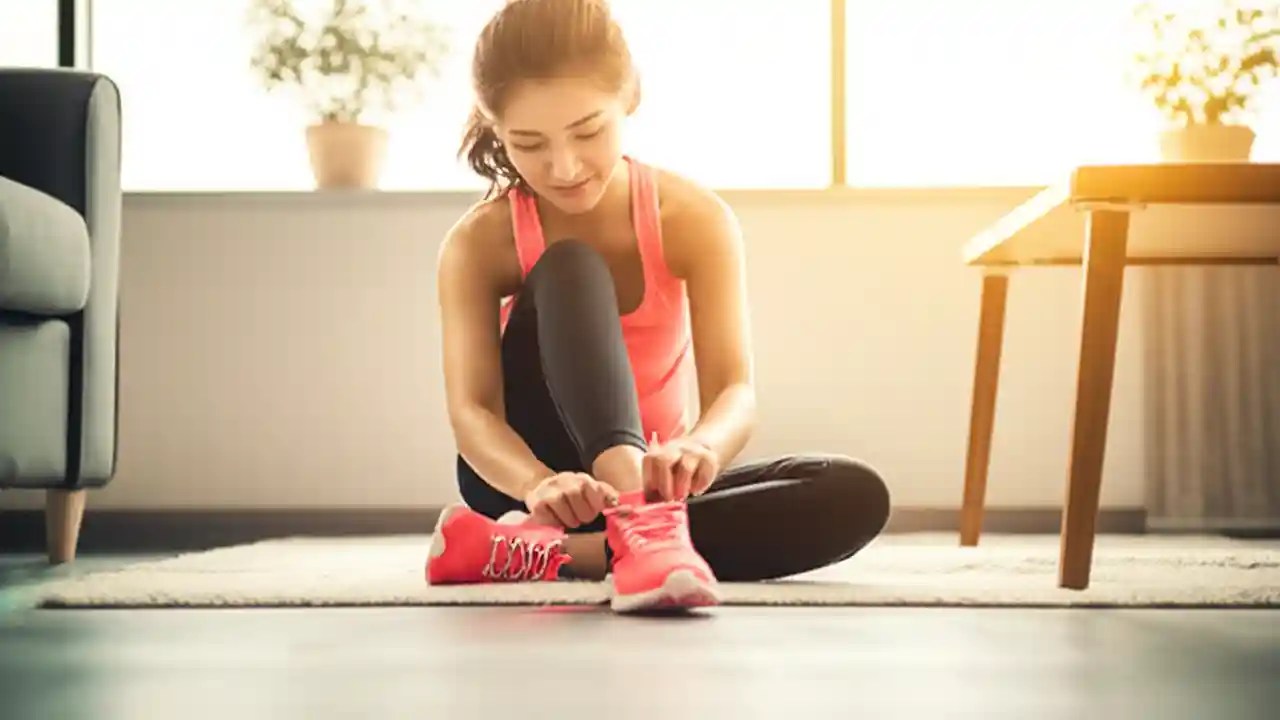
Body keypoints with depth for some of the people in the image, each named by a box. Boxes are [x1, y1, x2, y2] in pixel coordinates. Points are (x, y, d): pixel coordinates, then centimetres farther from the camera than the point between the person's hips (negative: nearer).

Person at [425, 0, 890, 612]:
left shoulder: (694, 220, -13)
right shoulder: (478, 242, -14)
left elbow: (735, 389, -24)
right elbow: (471, 411, -24)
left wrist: (701, 446, -49)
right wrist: (540, 484, -48)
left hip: (651, 478, 3)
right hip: (528, 476, -2)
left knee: (856, 496, -23)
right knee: (568, 270, -26)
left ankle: (548, 555, -29)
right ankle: (638, 525, -49)